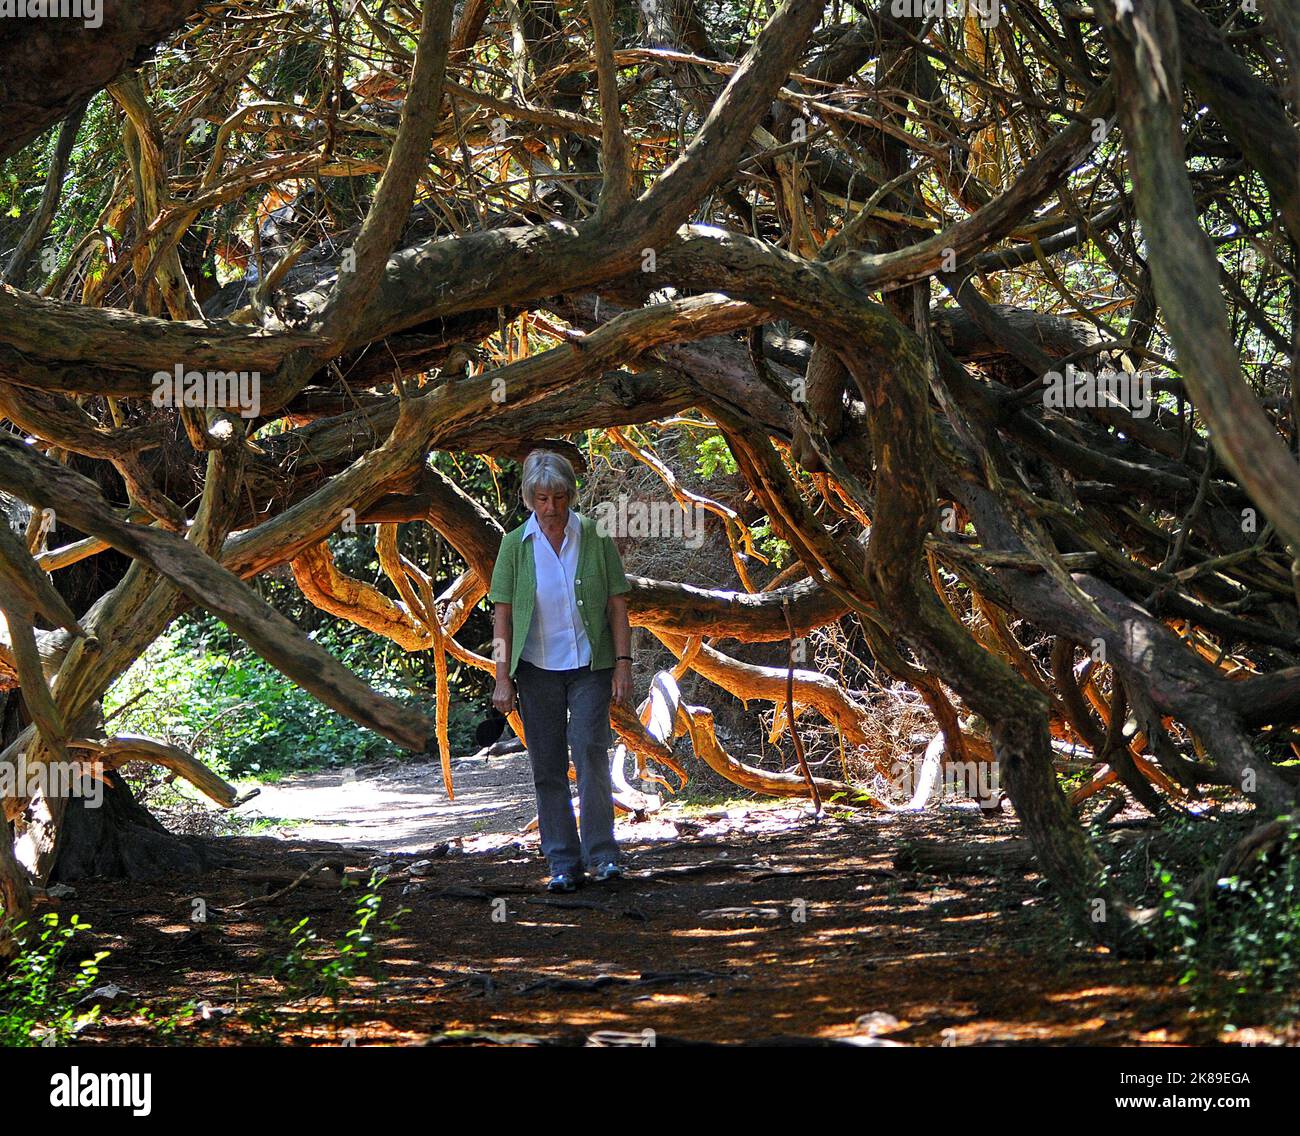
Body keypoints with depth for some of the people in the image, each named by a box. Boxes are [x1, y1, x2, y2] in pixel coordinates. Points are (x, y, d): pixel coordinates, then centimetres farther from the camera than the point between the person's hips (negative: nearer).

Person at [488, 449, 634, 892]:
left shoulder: (594, 536, -2)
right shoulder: (515, 544, -1)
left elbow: (617, 602, 0)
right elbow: (502, 614, 1)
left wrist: (623, 664, -5)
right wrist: (502, 677, -4)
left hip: (590, 665, -1)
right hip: (537, 669, 1)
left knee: (590, 752, -13)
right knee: (547, 768, 3)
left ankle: (601, 854, -7)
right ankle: (563, 863, 9)